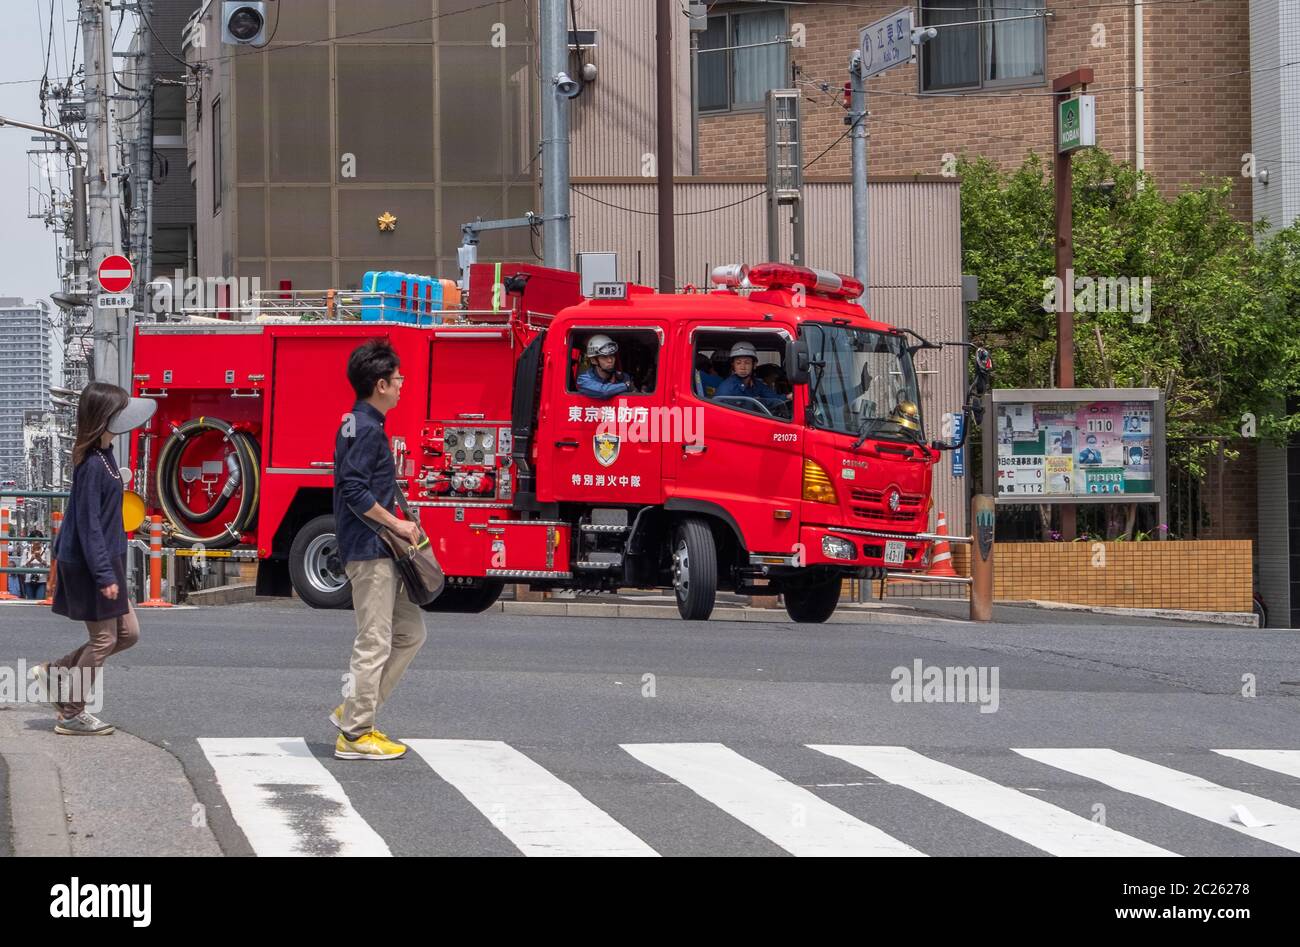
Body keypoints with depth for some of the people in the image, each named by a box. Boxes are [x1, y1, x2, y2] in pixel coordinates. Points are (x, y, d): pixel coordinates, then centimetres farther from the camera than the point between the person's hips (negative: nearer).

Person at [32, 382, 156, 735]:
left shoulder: (102, 455, 8)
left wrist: (61, 552, 24)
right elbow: (88, 524, -22)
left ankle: (54, 672, 21)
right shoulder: (92, 465, -21)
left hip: (106, 560, 10)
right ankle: (71, 716, 11)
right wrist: (104, 575, -22)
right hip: (89, 564, -10)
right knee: (104, 639, 0)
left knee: (127, 633, 14)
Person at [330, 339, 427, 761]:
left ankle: (354, 711, 17)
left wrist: (395, 526, 17)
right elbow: (354, 491, -23)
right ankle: (356, 735, -2)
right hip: (369, 551, -11)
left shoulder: (358, 424, 16)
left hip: (379, 551, 11)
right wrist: (396, 523, -16)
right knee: (374, 642, -6)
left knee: (410, 631, 15)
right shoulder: (367, 429, -16)